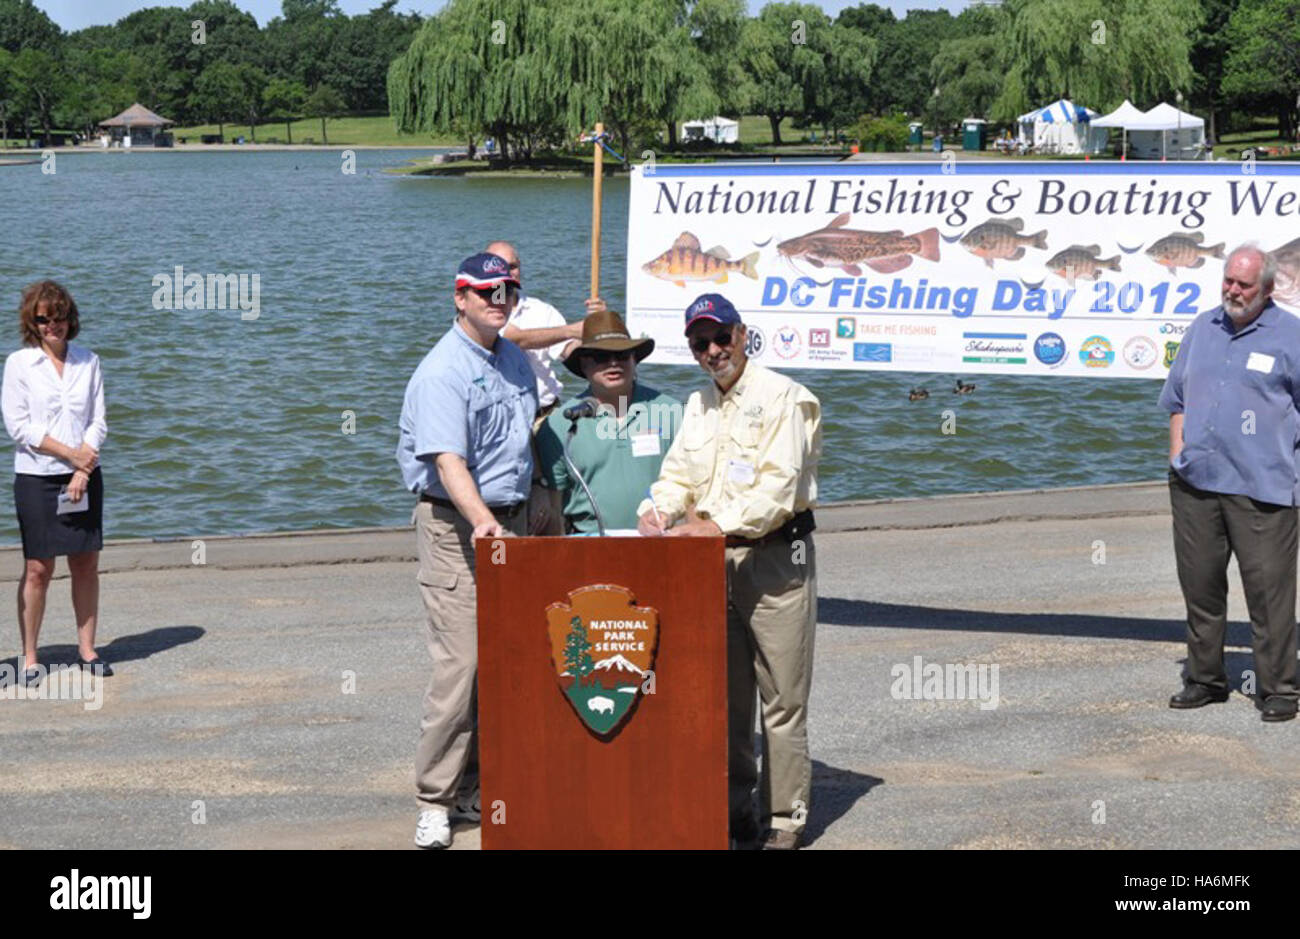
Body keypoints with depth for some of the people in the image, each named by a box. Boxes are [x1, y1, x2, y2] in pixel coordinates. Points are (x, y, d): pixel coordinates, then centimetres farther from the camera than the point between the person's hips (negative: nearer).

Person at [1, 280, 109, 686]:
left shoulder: (88, 362, 7)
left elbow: (98, 421, 5)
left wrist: (83, 470, -8)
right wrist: (70, 453, -12)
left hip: (84, 476, 3)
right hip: (36, 477, -3)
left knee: (86, 564, 4)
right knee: (38, 568, -2)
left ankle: (86, 649, 14)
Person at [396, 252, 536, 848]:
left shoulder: (515, 359, 13)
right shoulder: (442, 372, -14)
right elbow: (448, 460, -26)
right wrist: (482, 520, -39)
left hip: (511, 520, 8)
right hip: (456, 526, -8)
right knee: (459, 665, -11)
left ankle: (476, 787, 18)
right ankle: (435, 803, -4)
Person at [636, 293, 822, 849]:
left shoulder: (783, 397, -6)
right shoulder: (697, 407, 18)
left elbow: (779, 485, -16)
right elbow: (678, 474, 13)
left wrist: (718, 526, -25)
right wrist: (656, 510, -9)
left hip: (774, 557, -6)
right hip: (711, 562, 6)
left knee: (782, 699, -3)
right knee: (723, 695, 9)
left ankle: (785, 820, 2)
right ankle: (734, 810, 18)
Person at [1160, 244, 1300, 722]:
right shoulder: (1203, 328, 15)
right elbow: (1177, 397, 21)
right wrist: (1177, 452, 10)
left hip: (1260, 486, -5)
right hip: (1195, 482, 5)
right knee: (1199, 583, 10)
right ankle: (1204, 678, 21)